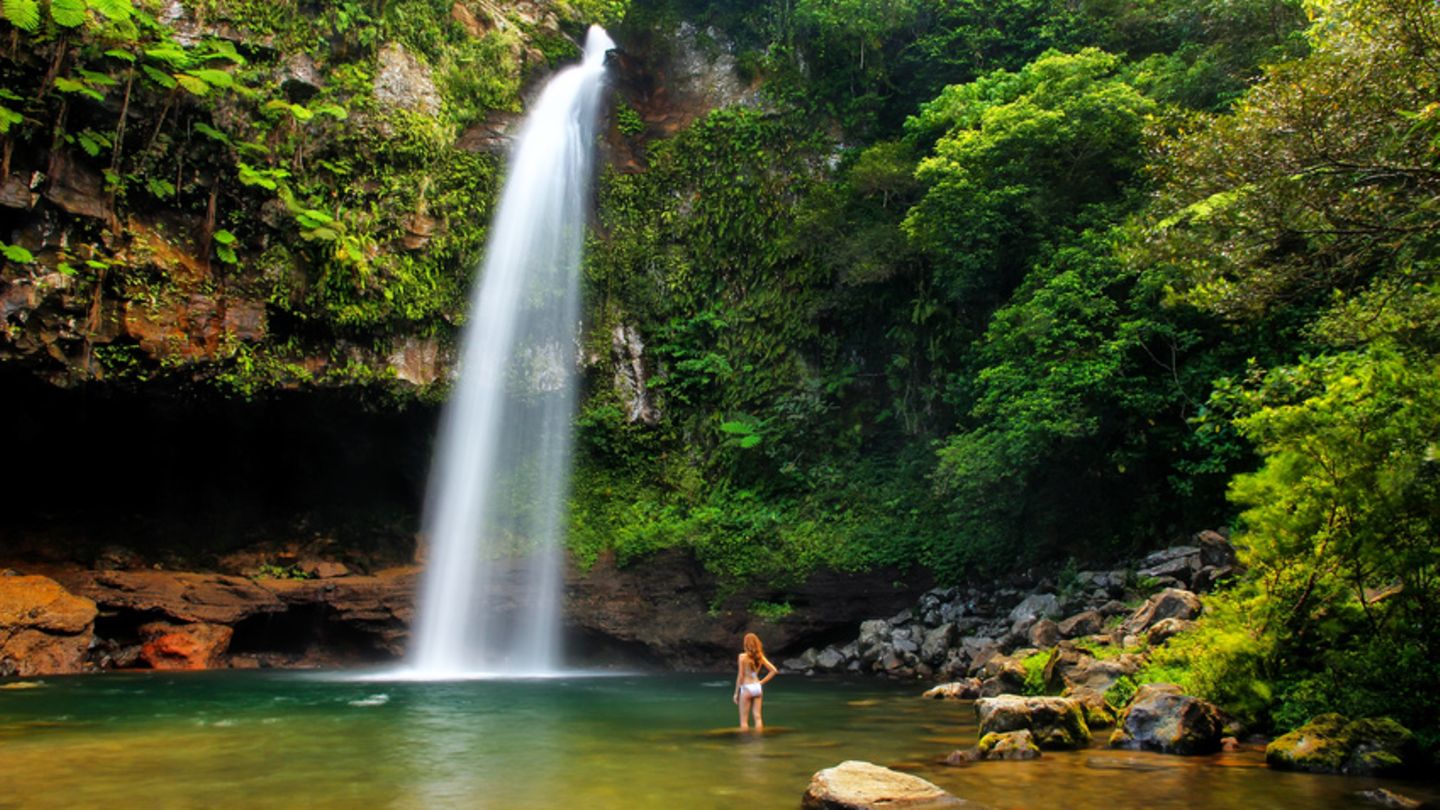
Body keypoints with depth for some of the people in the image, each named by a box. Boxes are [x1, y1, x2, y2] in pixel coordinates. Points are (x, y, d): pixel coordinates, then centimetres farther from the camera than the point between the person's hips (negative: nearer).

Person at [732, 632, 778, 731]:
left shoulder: (743, 656, -12)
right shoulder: (760, 656, 3)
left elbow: (741, 676, -12)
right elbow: (774, 670, 3)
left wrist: (736, 693, -5)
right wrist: (762, 682, 7)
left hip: (746, 688, -5)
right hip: (758, 687, 5)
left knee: (744, 720, 2)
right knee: (757, 717, 7)